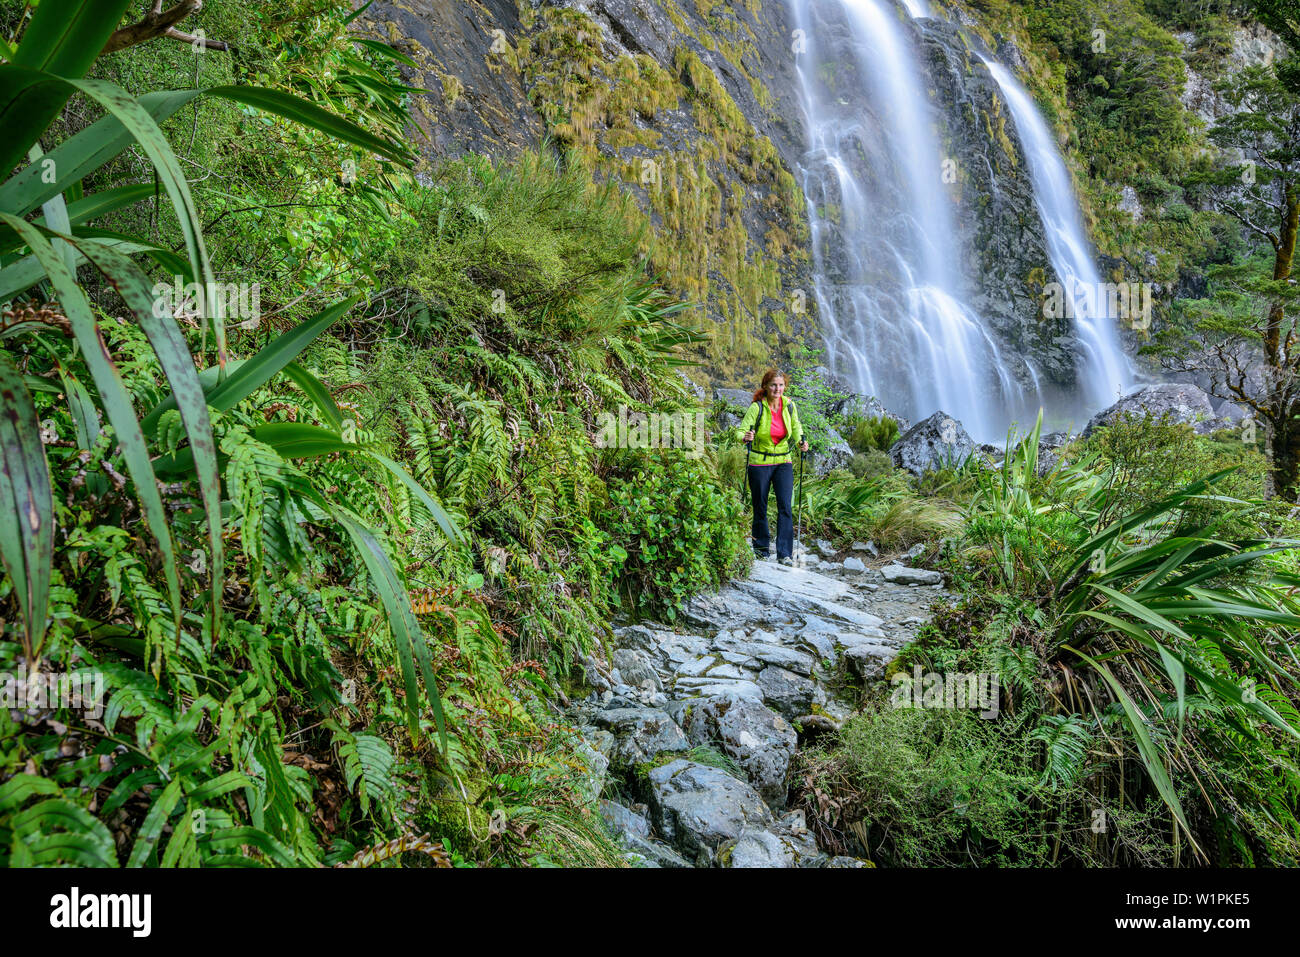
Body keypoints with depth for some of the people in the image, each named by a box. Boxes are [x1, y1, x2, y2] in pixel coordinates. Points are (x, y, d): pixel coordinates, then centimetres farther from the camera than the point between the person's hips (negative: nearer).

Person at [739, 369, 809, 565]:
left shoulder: (789, 405, -1)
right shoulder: (757, 407, -12)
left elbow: (796, 428, 12)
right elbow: (742, 430, -14)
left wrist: (801, 442, -8)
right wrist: (746, 437, -37)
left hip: (783, 462, 2)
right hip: (760, 463, -2)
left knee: (785, 506, -9)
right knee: (760, 508, 6)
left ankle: (785, 553, -6)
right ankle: (761, 547, 26)